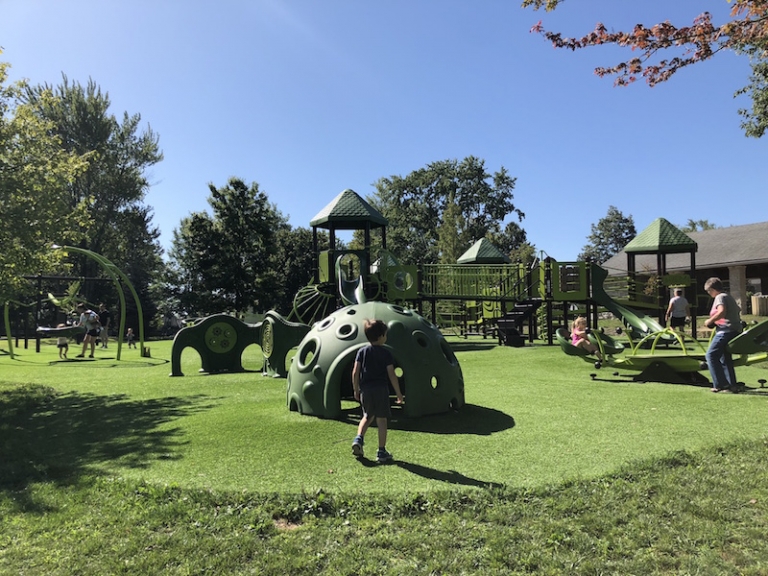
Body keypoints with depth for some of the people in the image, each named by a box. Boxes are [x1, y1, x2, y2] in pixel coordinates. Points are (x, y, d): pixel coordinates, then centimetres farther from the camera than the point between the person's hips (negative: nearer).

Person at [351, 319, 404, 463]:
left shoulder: (362, 351, 4)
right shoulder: (386, 353, -4)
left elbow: (355, 372, -1)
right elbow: (391, 375, -5)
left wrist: (356, 390, 10)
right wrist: (399, 393, 4)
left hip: (365, 389, 3)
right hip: (381, 389, -3)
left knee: (367, 416, 22)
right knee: (381, 419, 4)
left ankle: (358, 439, 2)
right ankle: (381, 452, 8)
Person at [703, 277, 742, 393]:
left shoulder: (720, 297, -9)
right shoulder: (729, 296, 22)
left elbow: (722, 311, -26)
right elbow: (738, 310, 37)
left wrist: (710, 321, -15)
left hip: (726, 330, -11)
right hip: (735, 330, 11)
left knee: (711, 355, -12)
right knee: (725, 357, 18)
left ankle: (720, 384, -17)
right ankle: (731, 383, 20)